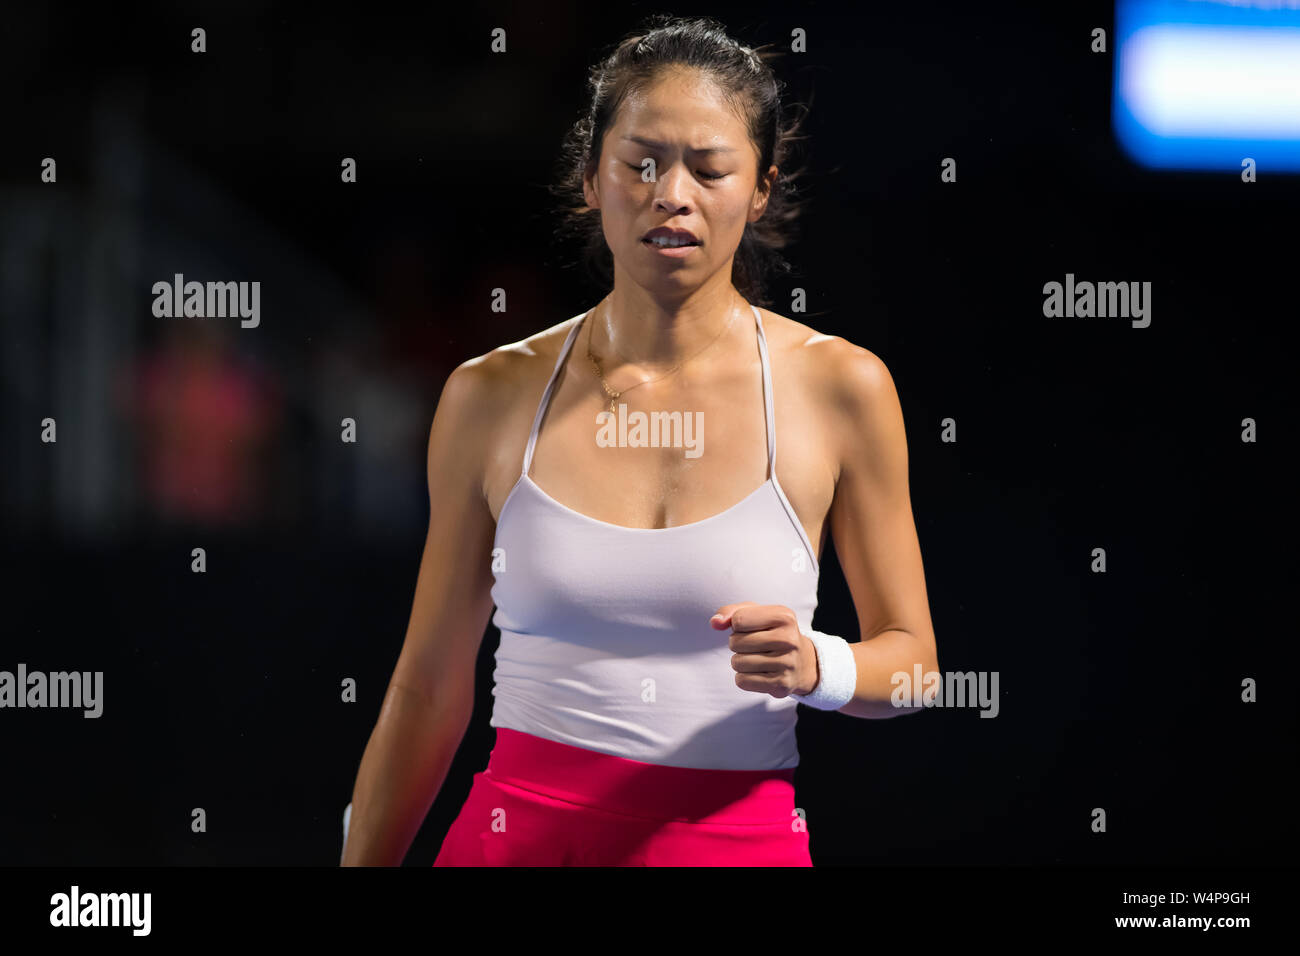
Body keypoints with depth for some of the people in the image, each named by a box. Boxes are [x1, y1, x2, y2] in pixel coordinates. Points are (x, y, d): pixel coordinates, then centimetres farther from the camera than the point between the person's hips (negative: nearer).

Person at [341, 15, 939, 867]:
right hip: (523, 836, 0)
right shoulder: (493, 397, 0)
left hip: (739, 841, 0)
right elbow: (429, 686, 5)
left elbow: (910, 654, 4)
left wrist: (813, 667, -16)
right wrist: (363, 861, 5)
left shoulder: (839, 389, -3)